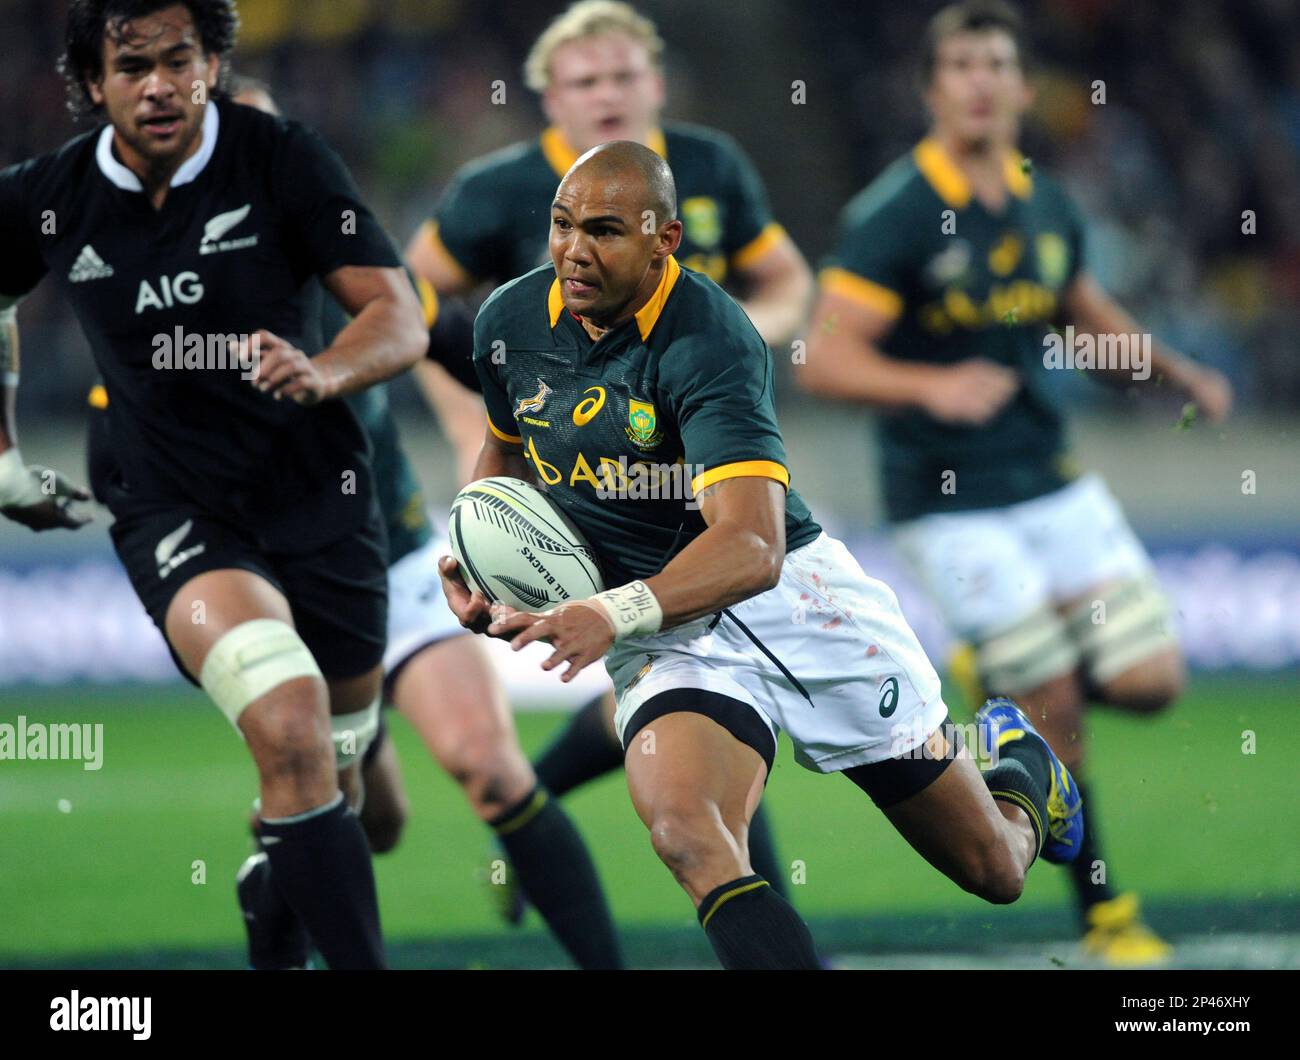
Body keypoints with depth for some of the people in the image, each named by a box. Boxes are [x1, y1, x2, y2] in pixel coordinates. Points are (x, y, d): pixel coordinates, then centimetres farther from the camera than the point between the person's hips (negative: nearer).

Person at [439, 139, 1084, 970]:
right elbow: (506, 446, 22)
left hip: (792, 594, -4)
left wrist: (616, 613, -50)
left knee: (995, 869, 9)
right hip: (664, 629, 4)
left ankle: (1018, 763, 46)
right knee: (689, 838, -33)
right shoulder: (510, 323, -2)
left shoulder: (709, 341, -23)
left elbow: (752, 545, -35)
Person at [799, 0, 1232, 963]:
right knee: (1055, 714, -6)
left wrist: (1179, 372, 9)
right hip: (952, 505, -6)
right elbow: (825, 360, -17)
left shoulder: (1047, 207, 6)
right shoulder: (894, 215, -13)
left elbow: (1091, 317, 24)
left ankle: (996, 675, 26)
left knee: (1150, 680, -3)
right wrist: (932, 387, -33)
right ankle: (1103, 913, 12)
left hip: (1054, 479, 6)